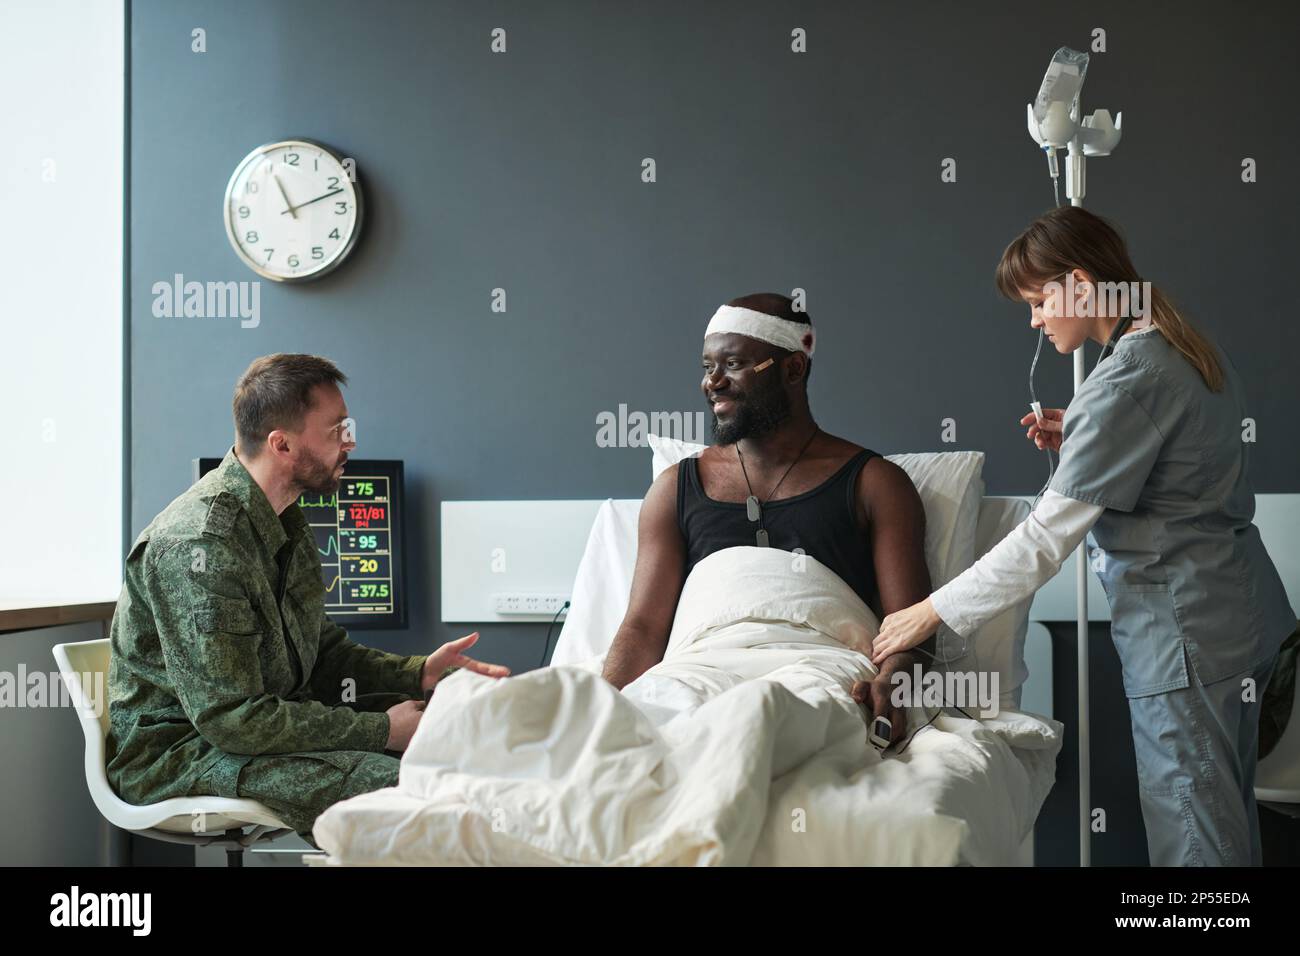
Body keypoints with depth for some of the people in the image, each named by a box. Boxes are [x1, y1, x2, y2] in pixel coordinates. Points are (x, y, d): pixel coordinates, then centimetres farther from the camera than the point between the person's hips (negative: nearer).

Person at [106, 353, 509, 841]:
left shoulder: (286, 522, 8)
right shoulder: (198, 545, -24)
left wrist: (419, 673, 0)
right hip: (177, 754, -9)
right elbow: (232, 719, -27)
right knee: (393, 784, -29)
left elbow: (319, 650, 16)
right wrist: (380, 729, -21)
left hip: (267, 716, 9)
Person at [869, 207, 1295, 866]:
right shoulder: (1195, 353, 9)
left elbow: (1047, 537, -21)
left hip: (1184, 632, -10)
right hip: (1242, 614, 10)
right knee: (1228, 818, 18)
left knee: (1192, 840, -1)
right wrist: (1079, 441, 8)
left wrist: (933, 612, -15)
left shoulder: (1128, 378, -19)